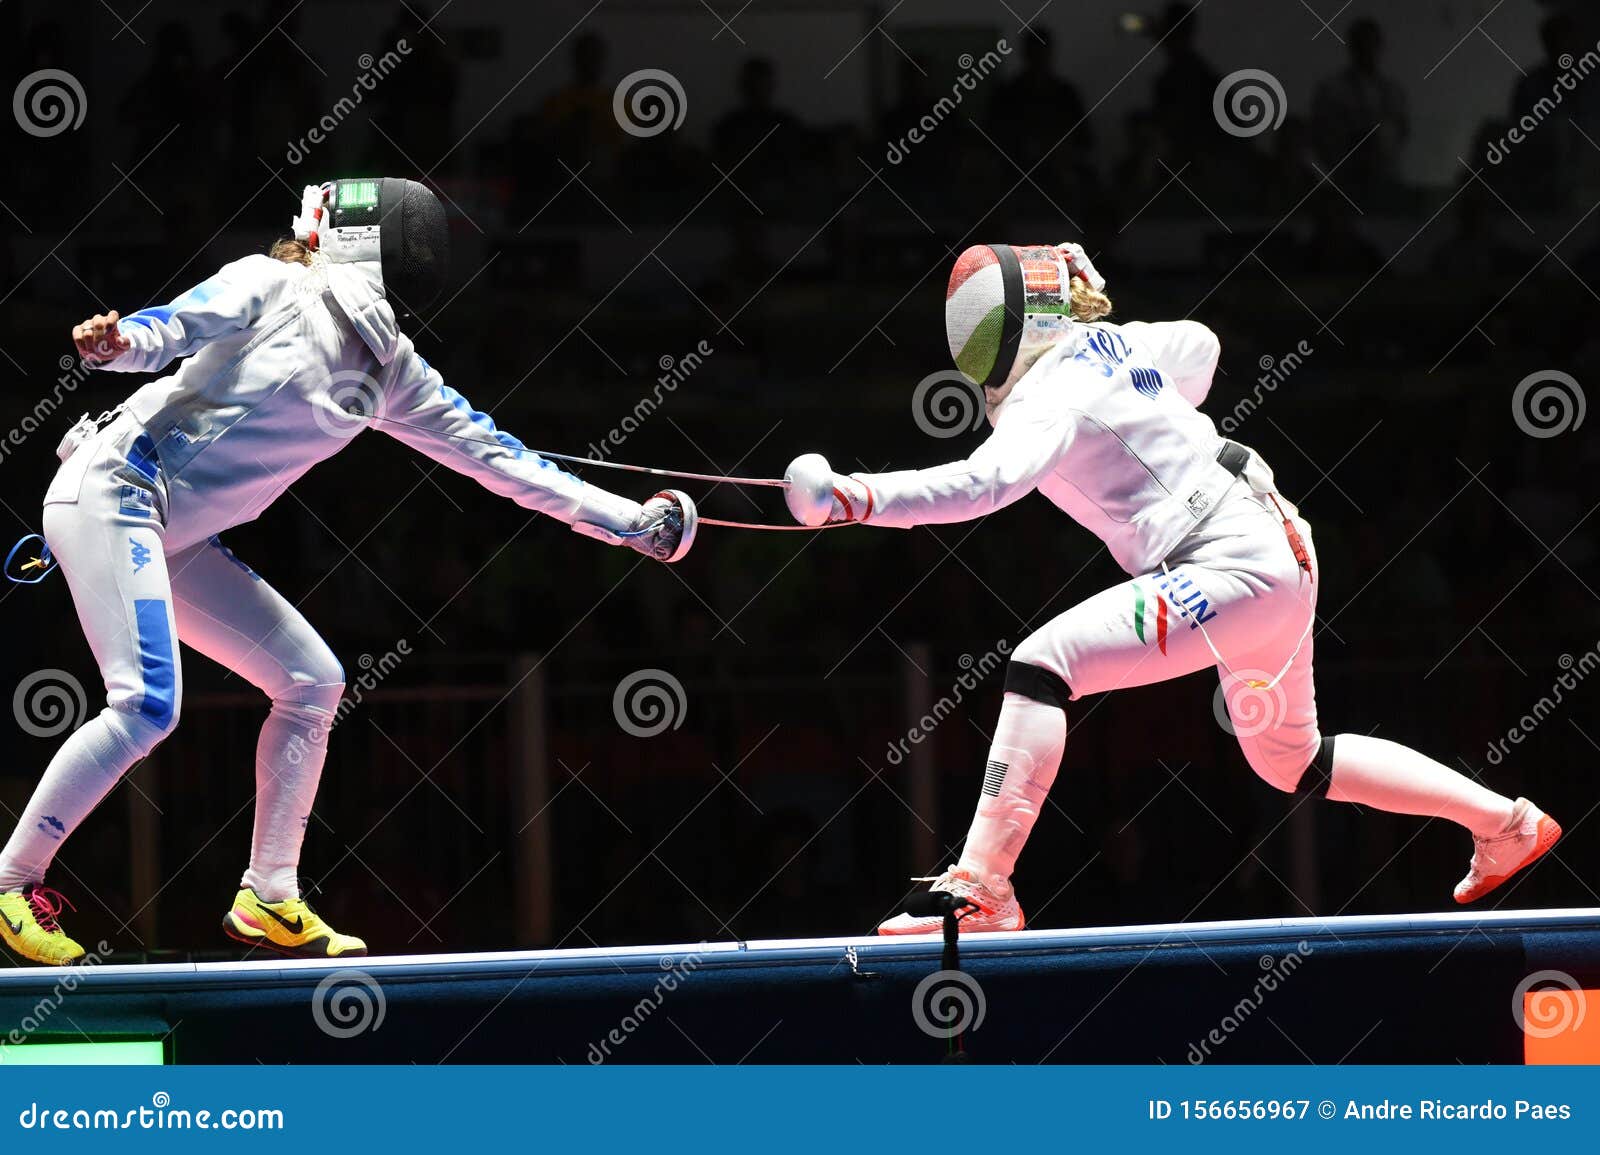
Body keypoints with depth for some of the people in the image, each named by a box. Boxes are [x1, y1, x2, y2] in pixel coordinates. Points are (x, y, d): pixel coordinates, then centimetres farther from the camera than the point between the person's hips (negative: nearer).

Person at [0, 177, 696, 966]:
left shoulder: (392, 373, 11)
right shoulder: (269, 288, -6)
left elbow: (493, 455, 12)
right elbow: (172, 326, -19)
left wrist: (632, 522, 10)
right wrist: (117, 342, -45)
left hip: (172, 541, 8)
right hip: (111, 493, -8)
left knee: (311, 682, 5)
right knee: (147, 707, -22)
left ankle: (268, 901, 11)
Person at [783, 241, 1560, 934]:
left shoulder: (1051, 394, -16)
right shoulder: (1106, 343, 9)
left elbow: (987, 482, -35)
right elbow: (1200, 348, 29)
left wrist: (855, 498, -42)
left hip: (1232, 571, -10)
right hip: (1276, 554, 10)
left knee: (1041, 667, -20)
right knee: (1295, 765, 27)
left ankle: (981, 891, -25)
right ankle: (1506, 824, 35)